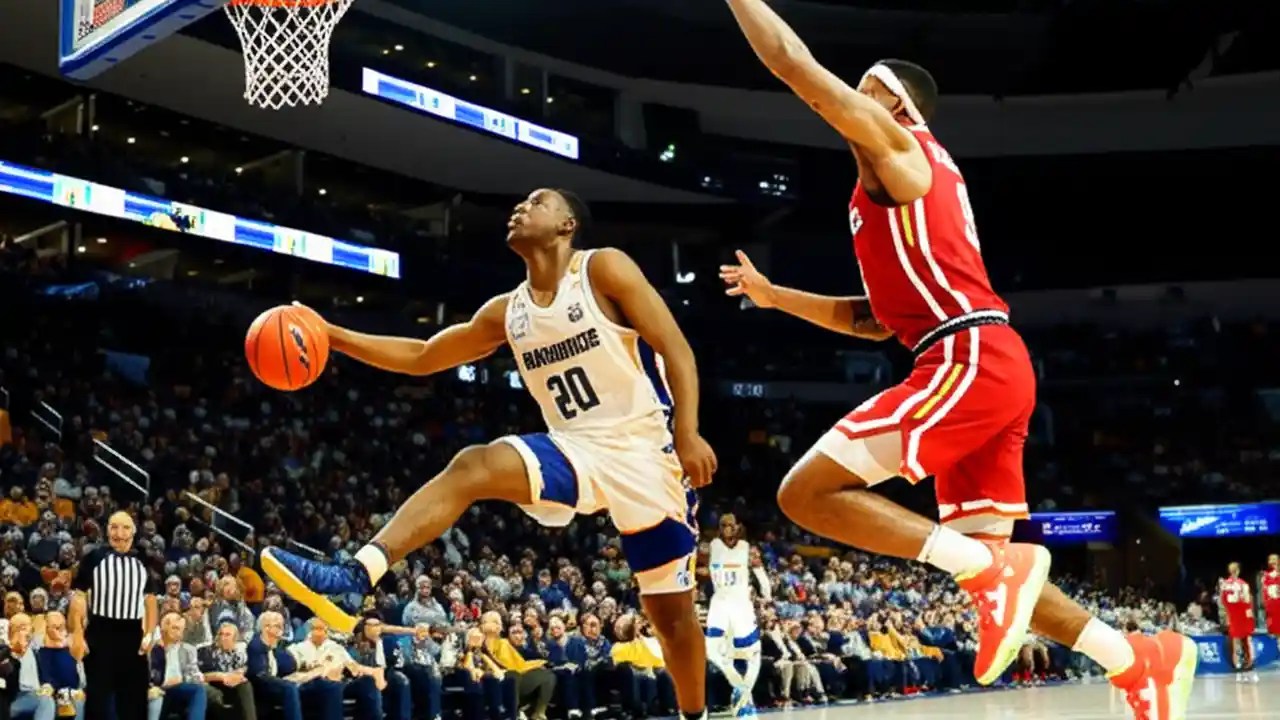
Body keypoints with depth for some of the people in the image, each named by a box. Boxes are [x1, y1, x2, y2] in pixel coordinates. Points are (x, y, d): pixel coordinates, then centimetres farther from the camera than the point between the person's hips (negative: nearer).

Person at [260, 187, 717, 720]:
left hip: (646, 452, -4)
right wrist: (334, 337, 7)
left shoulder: (605, 268, -6)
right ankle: (353, 578, -31)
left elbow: (676, 349, -10)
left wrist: (688, 435, -21)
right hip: (578, 450, 4)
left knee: (671, 608, 4)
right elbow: (421, 357, 17)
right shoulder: (507, 312, 10)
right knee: (473, 467, -21)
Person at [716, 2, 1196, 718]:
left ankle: (995, 568, -18)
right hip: (988, 367, 10)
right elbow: (878, 317, 32)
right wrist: (771, 294, 32)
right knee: (987, 566, 12)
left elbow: (792, 61, -2)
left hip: (970, 361, -10)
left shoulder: (893, 139, 4)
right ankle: (1145, 659, 12)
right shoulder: (901, 186, 30)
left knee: (807, 492, -13)